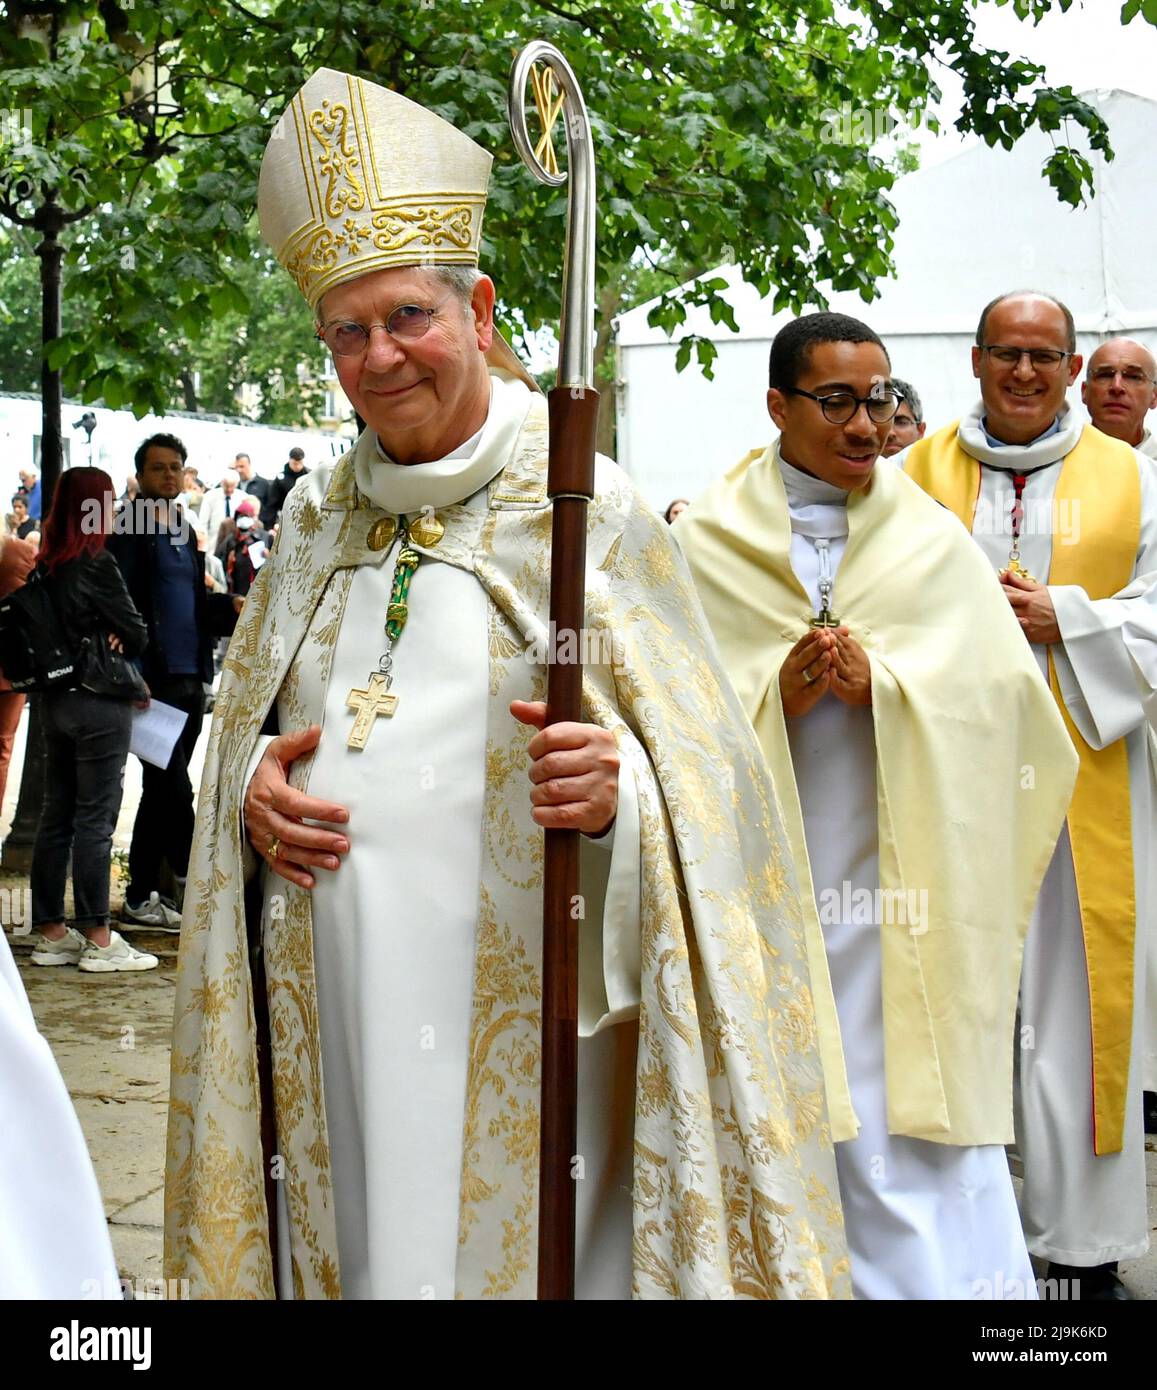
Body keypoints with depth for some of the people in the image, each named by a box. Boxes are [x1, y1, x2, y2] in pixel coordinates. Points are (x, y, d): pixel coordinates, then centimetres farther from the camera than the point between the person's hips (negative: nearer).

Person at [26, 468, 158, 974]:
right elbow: (137, 635, -12)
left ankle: (51, 934, 19)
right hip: (98, 703, -7)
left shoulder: (45, 566, 6)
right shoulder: (96, 564, -14)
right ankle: (98, 940, 3)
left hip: (54, 699, 7)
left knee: (56, 815, 12)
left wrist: (97, 637, 1)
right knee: (95, 818, -2)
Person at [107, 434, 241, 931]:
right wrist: (135, 676, -20)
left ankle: (142, 896, 18)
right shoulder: (129, 531, -6)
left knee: (161, 790, 11)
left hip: (189, 679, 8)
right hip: (155, 680, -8)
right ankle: (191, 879, 7)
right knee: (174, 788, -5)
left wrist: (232, 607, 5)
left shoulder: (184, 532, 17)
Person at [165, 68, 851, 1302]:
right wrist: (249, 786, -3)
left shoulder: (585, 506, -4)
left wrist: (617, 789, -27)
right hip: (335, 1001, 4)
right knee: (353, 1238, 13)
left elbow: (699, 750, -6)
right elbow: (246, 719, 18)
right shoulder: (316, 517, 10)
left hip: (516, 1002, -4)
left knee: (517, 1243, 5)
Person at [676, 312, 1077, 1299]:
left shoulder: (932, 536, 8)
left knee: (905, 1110, -2)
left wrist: (881, 681, -15)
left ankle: (919, 1273, 11)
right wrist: (775, 694, -18)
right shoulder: (709, 539, 4)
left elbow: (1000, 687, 0)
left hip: (895, 873, 1)